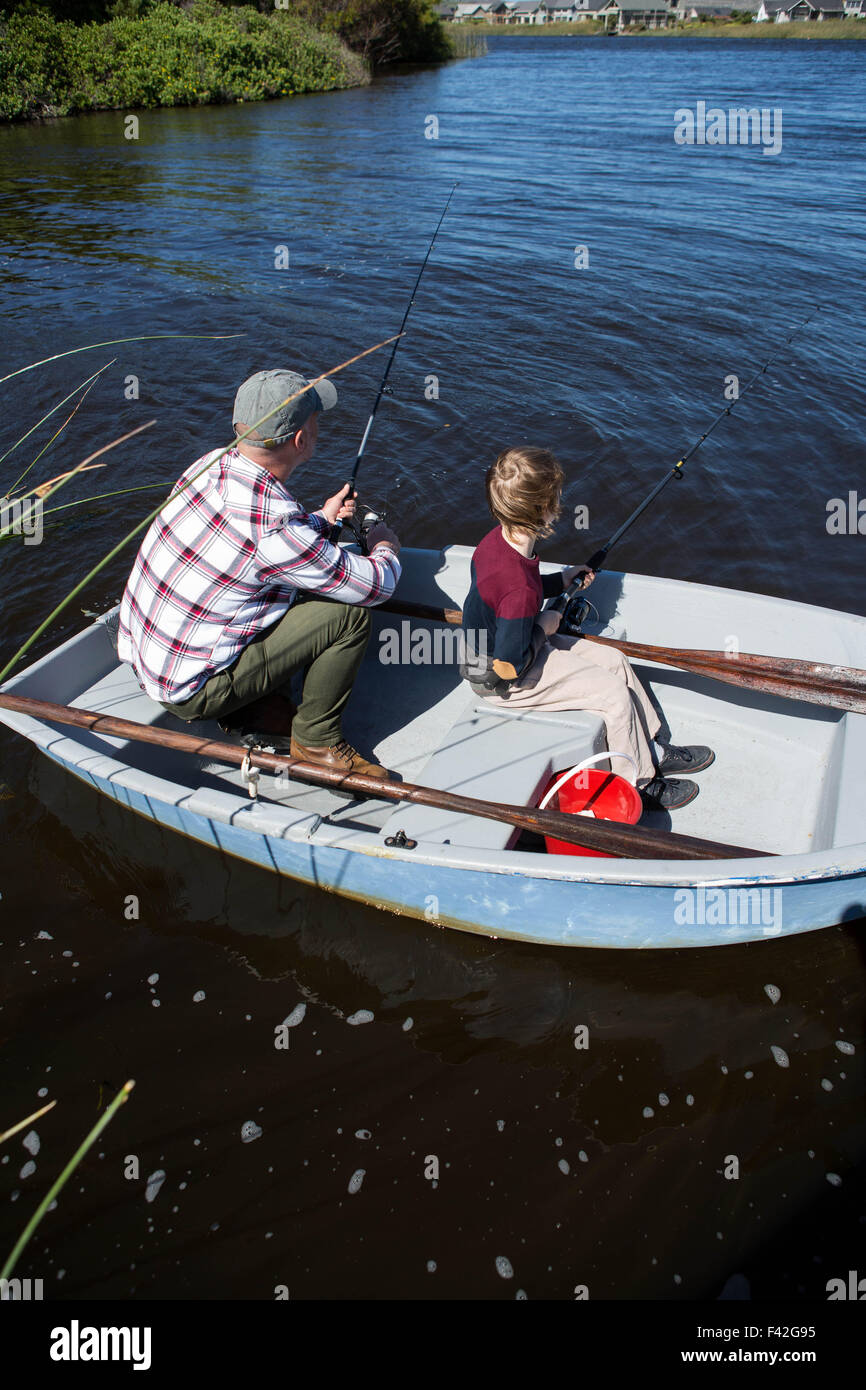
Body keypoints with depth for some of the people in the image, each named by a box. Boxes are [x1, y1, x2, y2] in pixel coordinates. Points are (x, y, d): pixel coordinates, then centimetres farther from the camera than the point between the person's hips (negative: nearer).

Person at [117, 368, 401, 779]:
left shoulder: (211, 464, -3)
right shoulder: (275, 523, -28)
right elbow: (376, 587, -15)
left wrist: (321, 520, 21)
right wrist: (385, 547, 6)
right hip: (188, 691, -9)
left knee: (292, 581, 19)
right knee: (349, 613, -11)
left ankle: (256, 710, 19)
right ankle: (316, 741, 7)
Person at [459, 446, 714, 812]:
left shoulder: (497, 539, -9)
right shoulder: (519, 589, -37)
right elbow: (508, 667, -30)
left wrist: (559, 581, 11)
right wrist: (543, 627, -16)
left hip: (500, 646, 10)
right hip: (503, 683, -10)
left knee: (614, 660, 11)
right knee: (614, 692, -8)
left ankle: (653, 751, 25)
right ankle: (639, 785, 13)